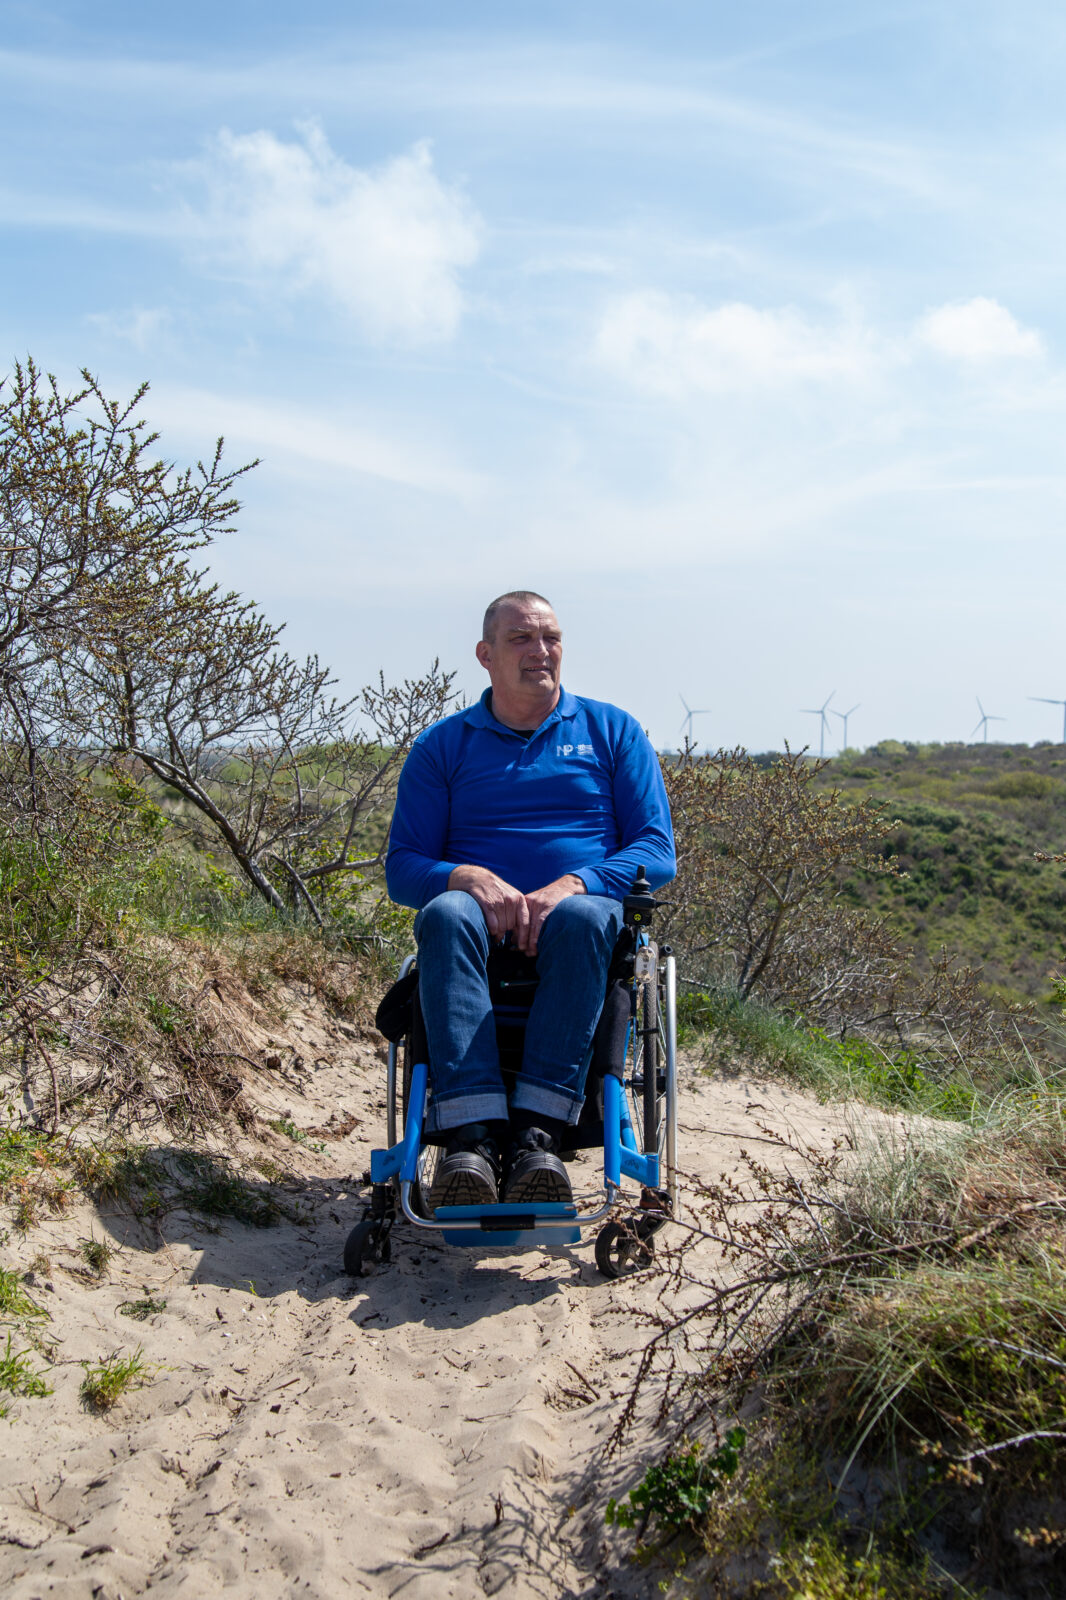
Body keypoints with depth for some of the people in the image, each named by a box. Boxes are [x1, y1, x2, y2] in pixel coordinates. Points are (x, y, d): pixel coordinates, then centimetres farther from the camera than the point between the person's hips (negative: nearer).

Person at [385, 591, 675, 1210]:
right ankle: (471, 1135, -46)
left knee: (580, 917, -37)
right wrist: (468, 877, -14)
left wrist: (570, 887, -13)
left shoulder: (613, 731, 16)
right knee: (447, 914, -35)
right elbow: (403, 867, 9)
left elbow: (657, 852, 6)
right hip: (482, 919, 1)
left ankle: (539, 1133, -43)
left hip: (586, 910, 0)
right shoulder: (442, 745, 16)